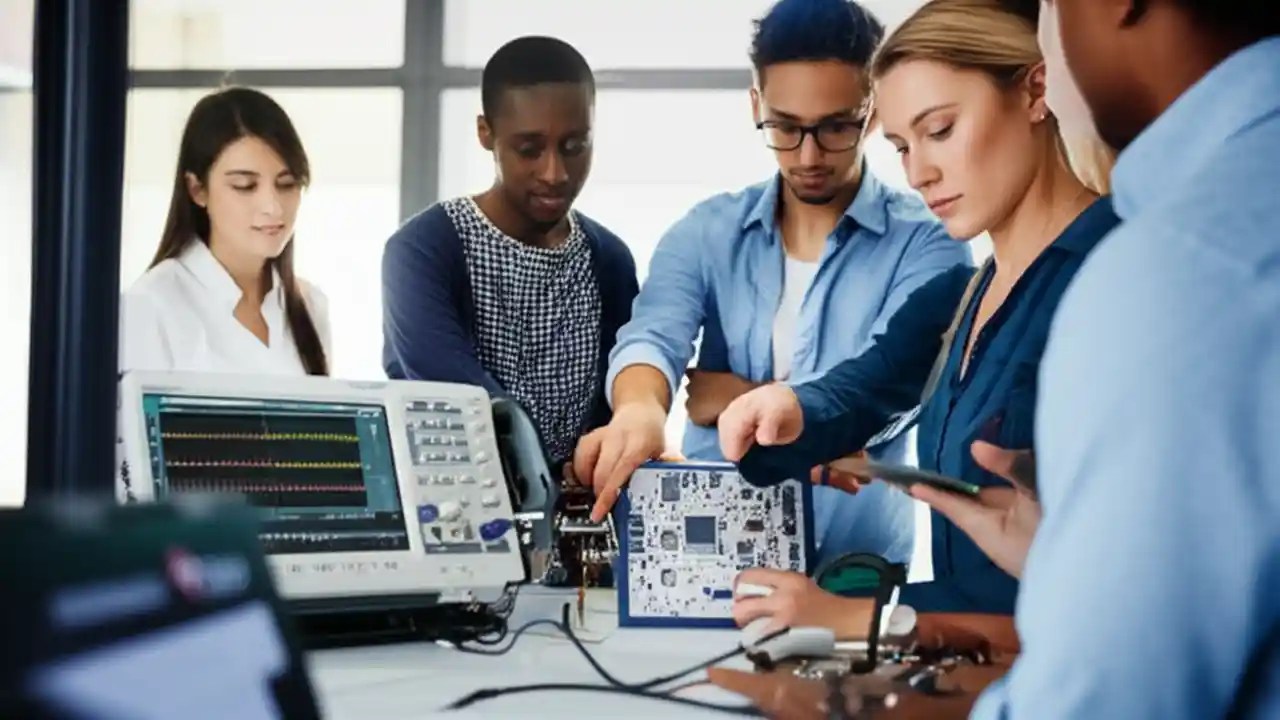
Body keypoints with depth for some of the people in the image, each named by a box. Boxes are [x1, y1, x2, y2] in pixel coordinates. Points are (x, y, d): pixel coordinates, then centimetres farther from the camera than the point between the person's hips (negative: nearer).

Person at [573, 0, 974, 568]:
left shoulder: (925, 241, -4)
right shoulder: (706, 232, 5)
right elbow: (651, 338, -10)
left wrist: (734, 396, -3)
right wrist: (641, 409, -32)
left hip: (855, 562, -2)